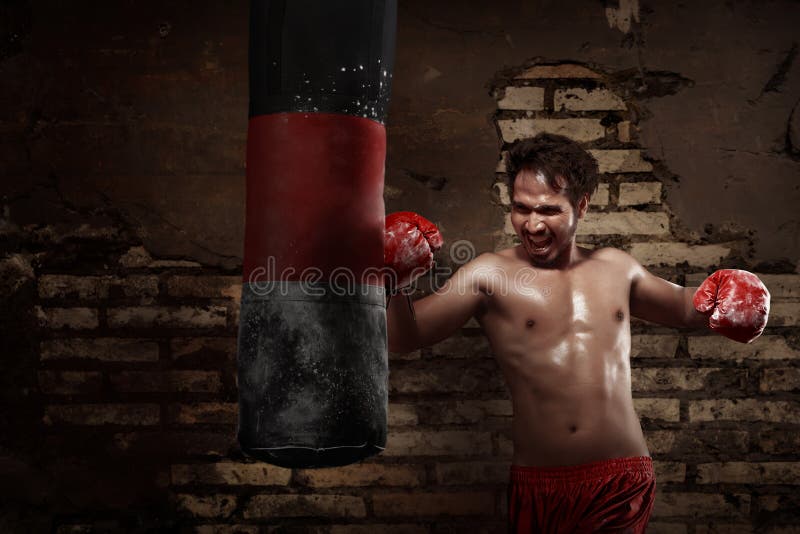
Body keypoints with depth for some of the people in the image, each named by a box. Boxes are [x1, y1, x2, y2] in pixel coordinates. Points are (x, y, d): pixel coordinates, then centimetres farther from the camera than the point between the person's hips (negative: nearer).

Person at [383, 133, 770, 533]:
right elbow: (403, 335, -9)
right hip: (538, 486, -1)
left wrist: (723, 299, 6)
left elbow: (682, 306, 26)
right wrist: (391, 283, -26)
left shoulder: (616, 267, 9)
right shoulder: (490, 275, -3)